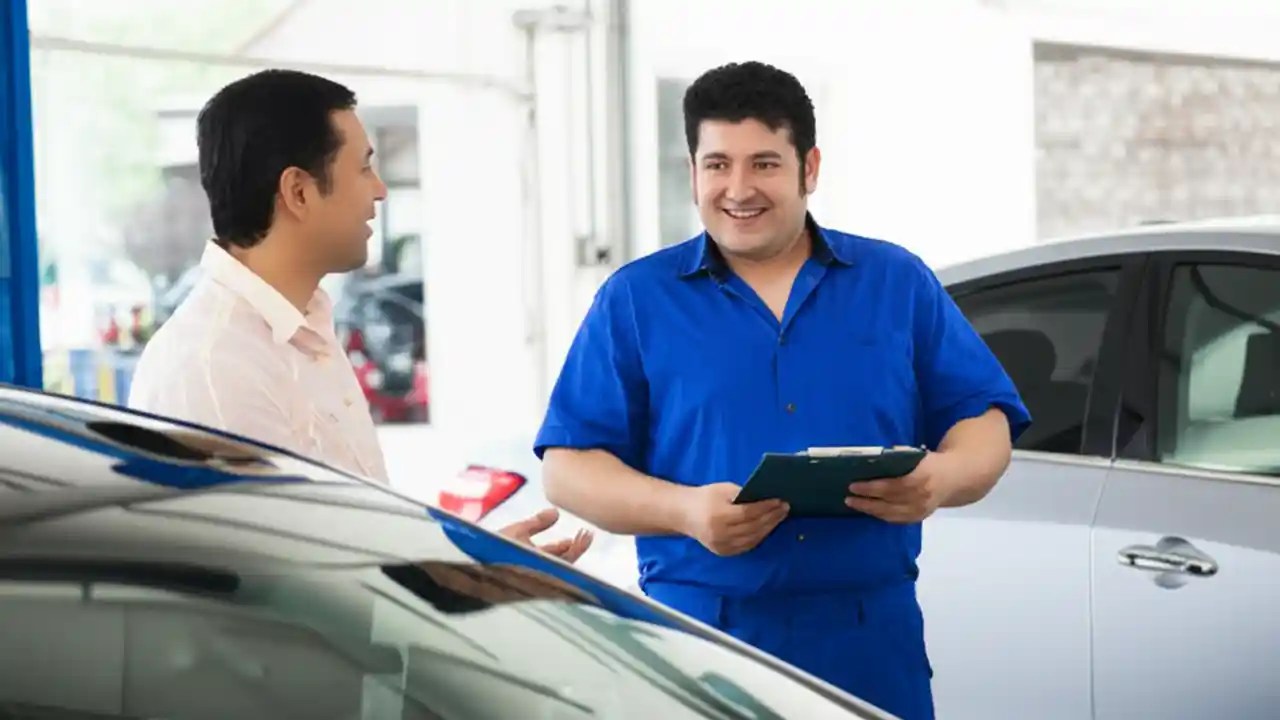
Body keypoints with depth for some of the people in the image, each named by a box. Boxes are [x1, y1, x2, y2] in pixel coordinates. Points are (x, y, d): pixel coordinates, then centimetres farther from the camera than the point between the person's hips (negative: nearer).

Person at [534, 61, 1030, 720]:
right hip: (700, 640, -1)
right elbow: (567, 465, 3)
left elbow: (984, 422, 9)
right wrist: (683, 510, -16)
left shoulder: (899, 282, 11)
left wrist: (941, 478, -15)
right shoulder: (635, 299, 7)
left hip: (873, 645, 1)